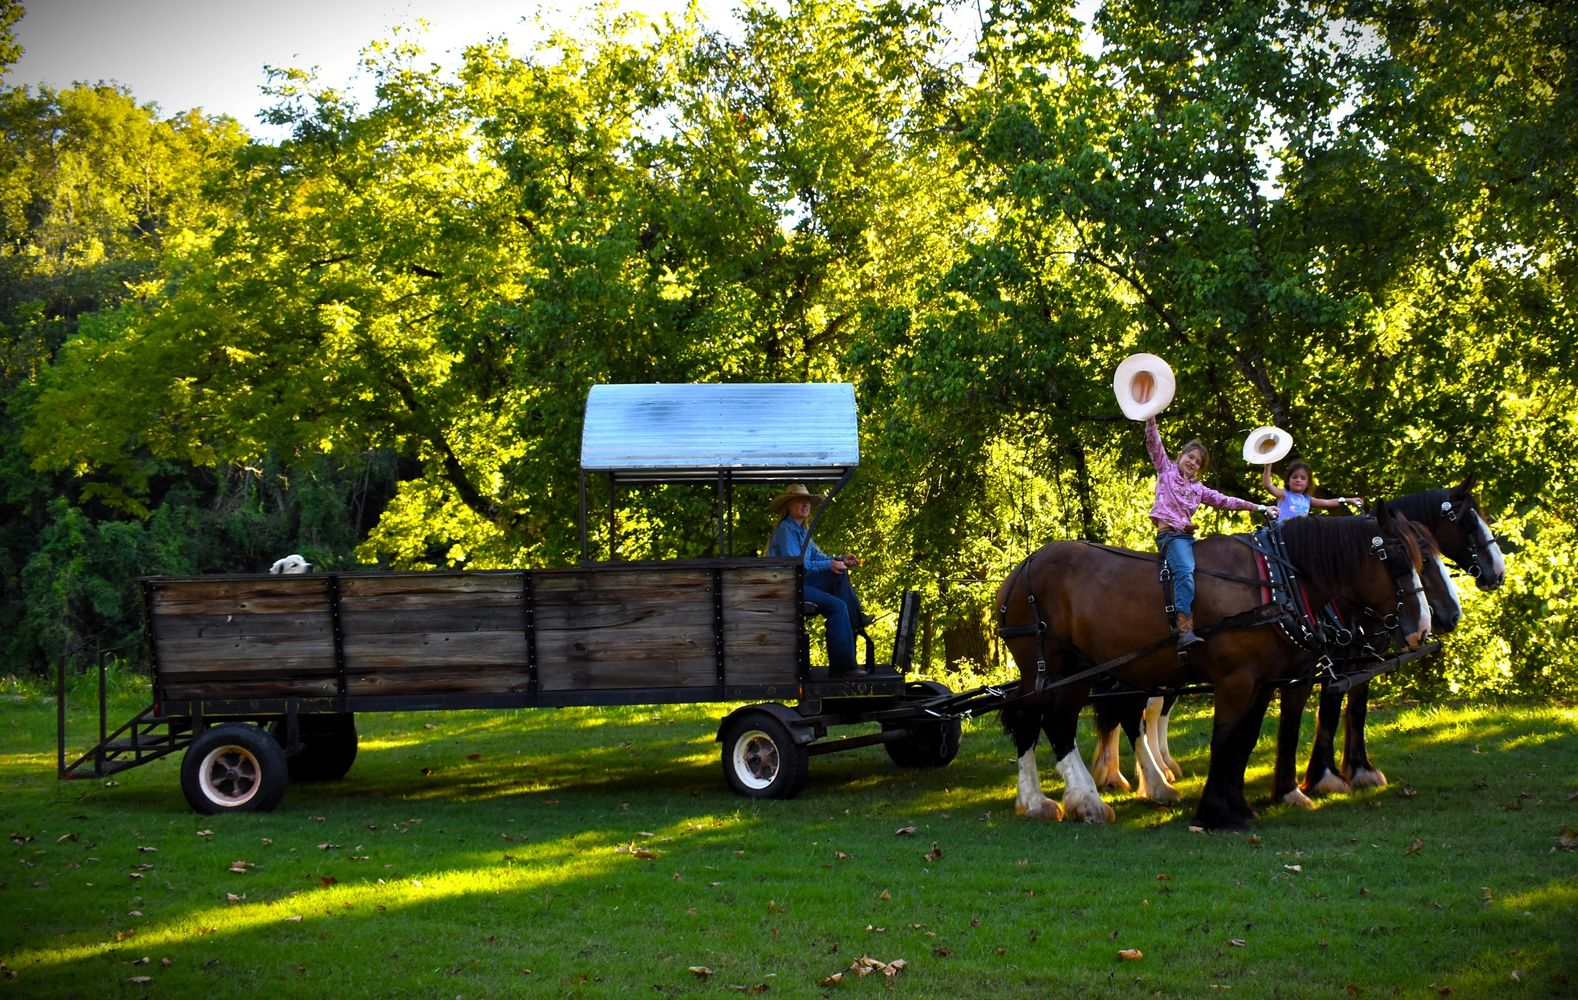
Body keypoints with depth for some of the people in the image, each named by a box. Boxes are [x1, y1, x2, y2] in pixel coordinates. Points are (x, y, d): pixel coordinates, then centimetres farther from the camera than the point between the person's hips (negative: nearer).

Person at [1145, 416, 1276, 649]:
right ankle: (1185, 631, -44)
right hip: (1169, 532, -8)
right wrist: (1150, 415, -8)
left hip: (1188, 535, 8)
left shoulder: (1198, 488, 24)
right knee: (1185, 571, -31)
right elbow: (1153, 442, 3)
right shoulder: (1166, 470, 12)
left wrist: (1259, 507, 20)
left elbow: (1225, 501, 23)